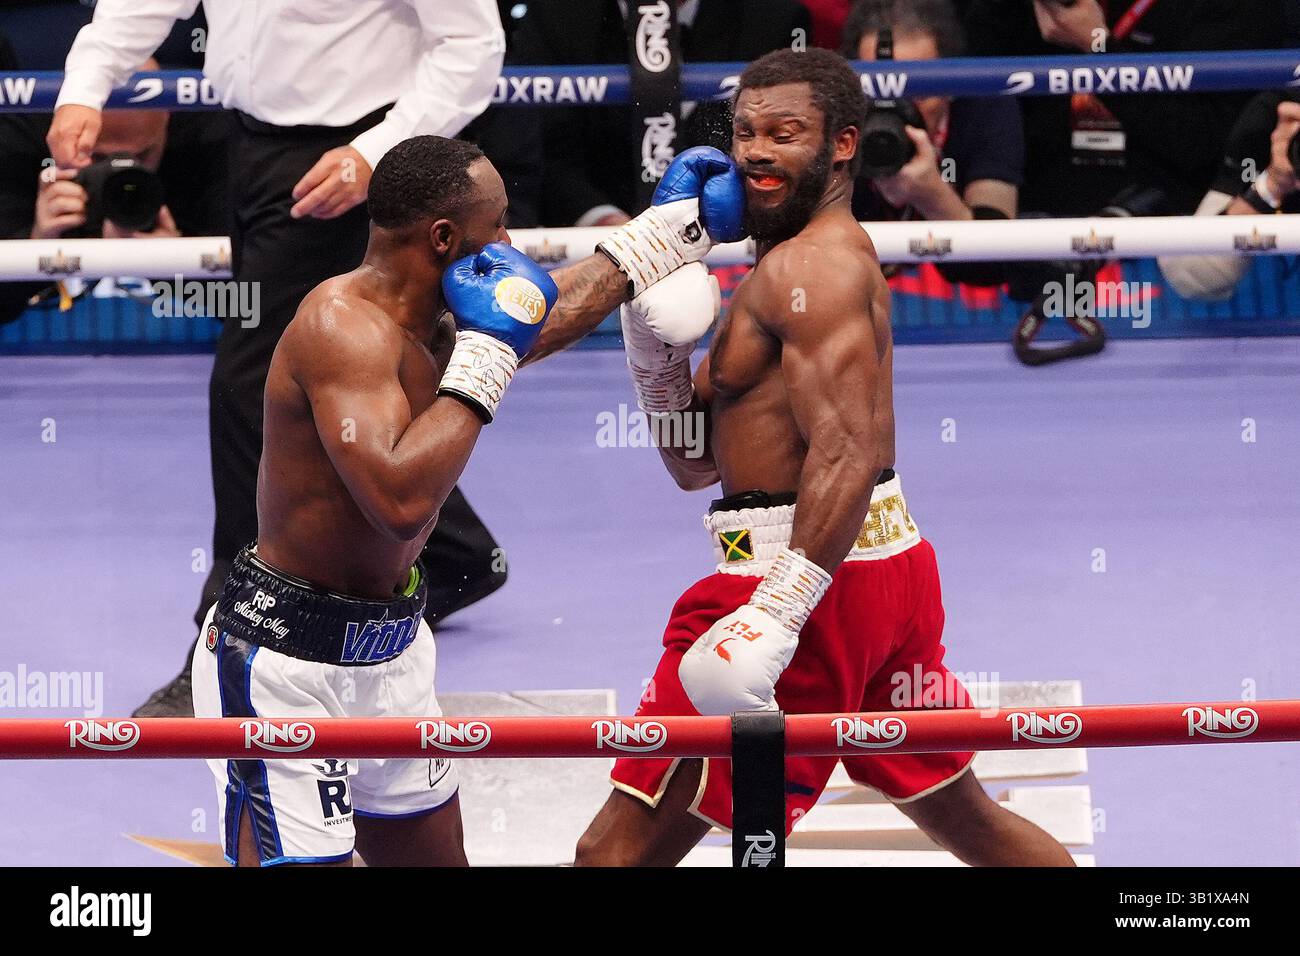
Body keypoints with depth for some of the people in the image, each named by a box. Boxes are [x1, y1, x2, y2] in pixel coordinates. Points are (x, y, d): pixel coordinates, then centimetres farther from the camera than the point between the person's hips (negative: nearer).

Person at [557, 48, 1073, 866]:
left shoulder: (807, 266, -11)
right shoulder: (837, 256, 20)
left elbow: (847, 454, -25)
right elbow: (698, 463, 20)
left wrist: (776, 614, -34)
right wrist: (657, 353, 2)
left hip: (819, 570, -11)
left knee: (619, 850, -10)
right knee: (966, 818, 24)